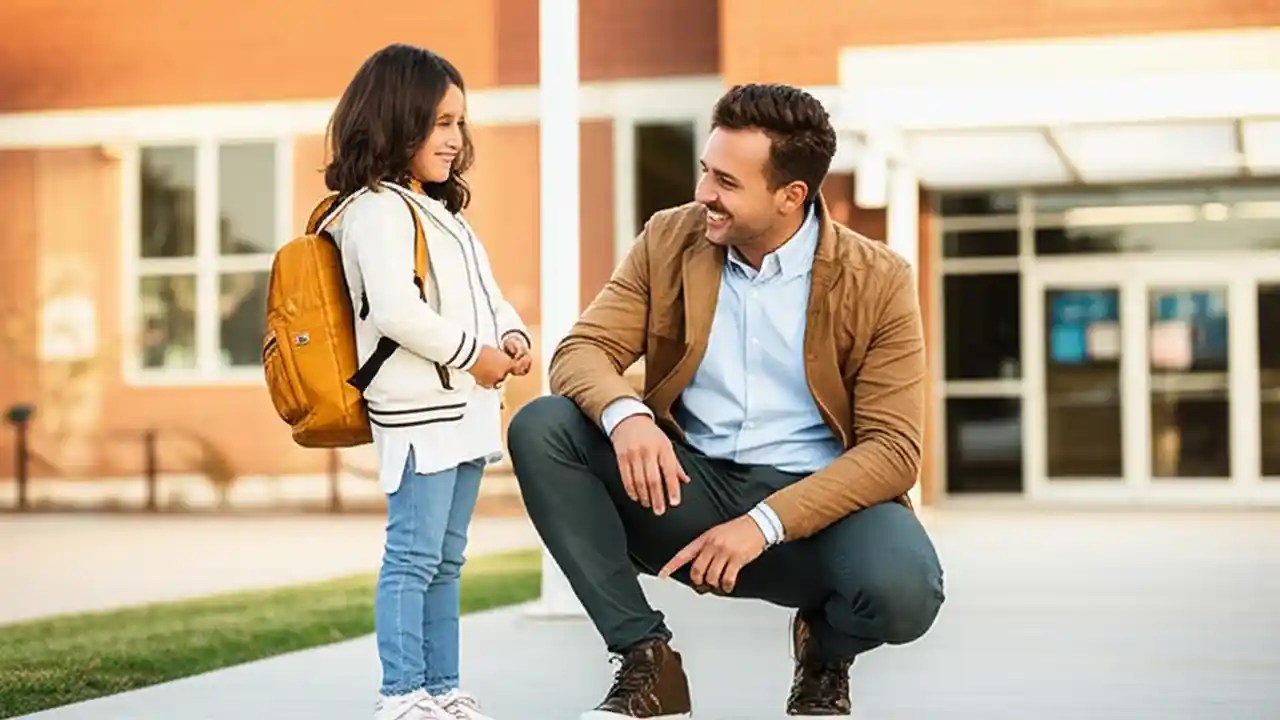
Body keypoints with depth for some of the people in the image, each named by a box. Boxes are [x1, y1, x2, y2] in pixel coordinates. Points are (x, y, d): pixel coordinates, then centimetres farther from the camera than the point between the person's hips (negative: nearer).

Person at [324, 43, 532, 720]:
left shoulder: (445, 213, 20)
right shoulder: (378, 209, -11)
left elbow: (485, 293, 23)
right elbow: (394, 310, -22)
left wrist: (511, 335, 2)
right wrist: (471, 355, -16)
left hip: (468, 407, 10)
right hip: (418, 409, -10)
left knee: (446, 559, 12)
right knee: (413, 556, -7)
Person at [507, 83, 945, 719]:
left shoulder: (878, 282, -8)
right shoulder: (670, 241, 1)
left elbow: (893, 449, -12)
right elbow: (582, 348, -4)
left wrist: (765, 523, -26)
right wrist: (625, 414, -30)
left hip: (813, 499, -3)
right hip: (684, 485, 3)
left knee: (902, 591, -35)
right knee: (540, 428, -21)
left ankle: (824, 652, 6)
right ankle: (647, 663, -12)